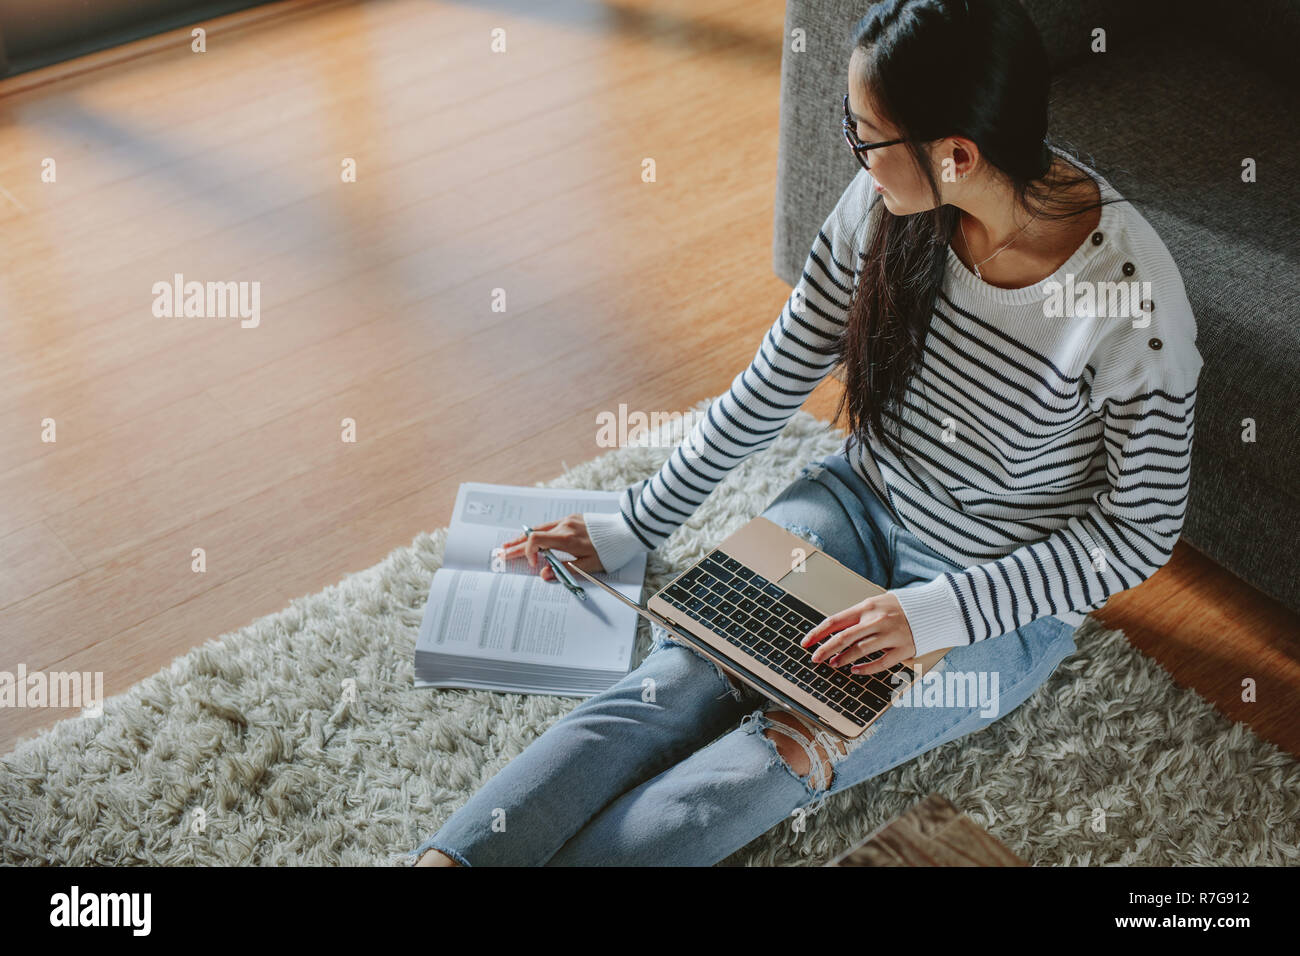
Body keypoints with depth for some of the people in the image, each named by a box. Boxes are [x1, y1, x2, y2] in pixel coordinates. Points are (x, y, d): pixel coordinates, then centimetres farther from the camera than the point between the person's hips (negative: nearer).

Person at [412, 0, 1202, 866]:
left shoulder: (1130, 292, -27)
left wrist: (940, 612, -24)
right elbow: (780, 376, 0)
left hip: (1003, 600, -4)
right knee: (671, 683, -18)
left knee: (770, 763, -23)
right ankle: (443, 859, -28)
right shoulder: (890, 198, -12)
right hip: (861, 502, 4)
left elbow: (1141, 532, -15)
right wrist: (637, 525, 3)